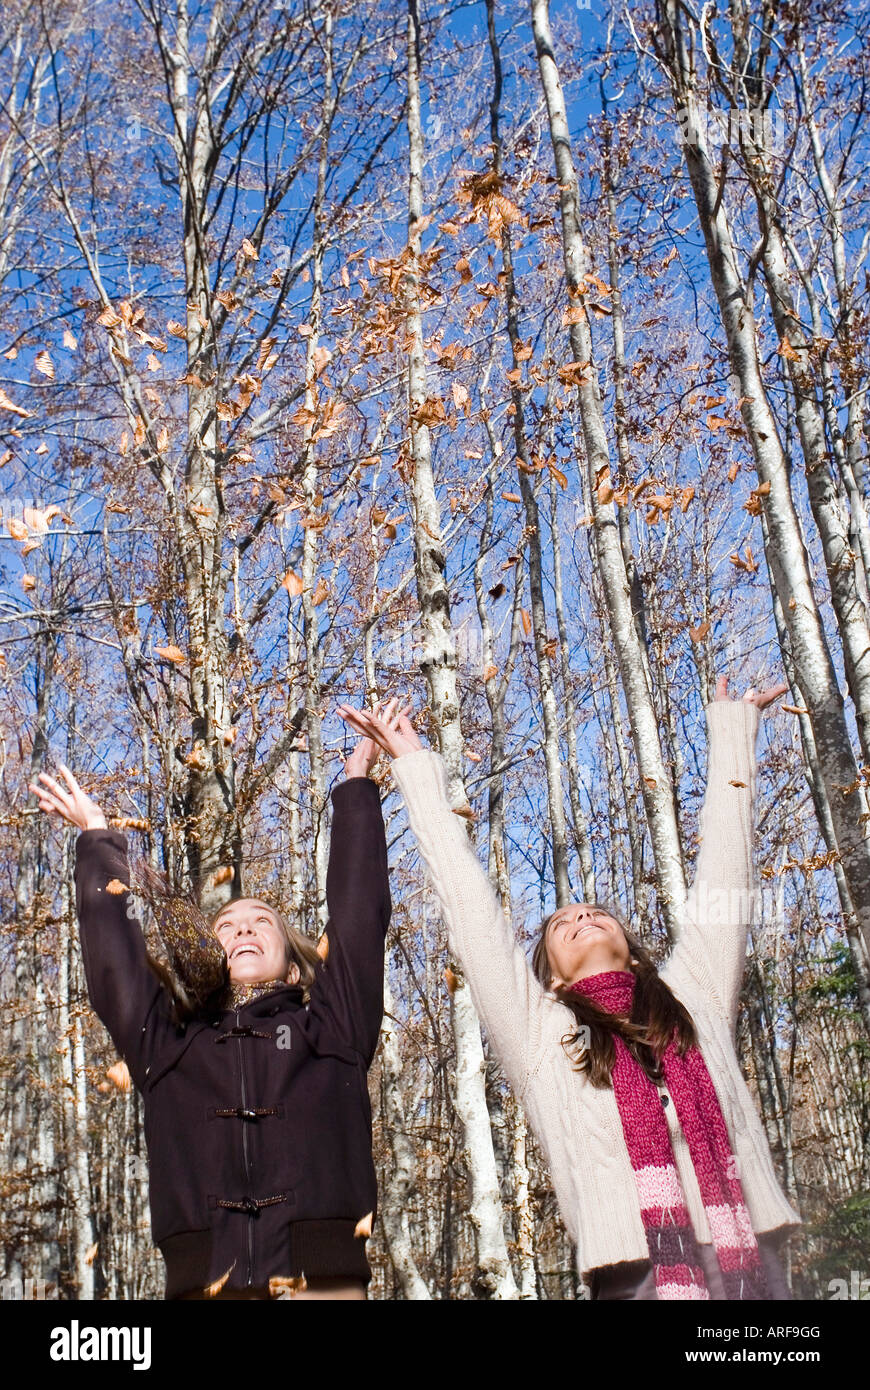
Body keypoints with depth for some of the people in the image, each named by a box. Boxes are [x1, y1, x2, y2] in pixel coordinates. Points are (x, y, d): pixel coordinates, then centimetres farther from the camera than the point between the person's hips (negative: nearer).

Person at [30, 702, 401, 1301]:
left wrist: (357, 785, 22)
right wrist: (99, 838, 34)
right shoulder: (167, 1044, 20)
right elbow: (111, 947, 23)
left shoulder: (333, 1028, 17)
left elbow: (359, 910, 16)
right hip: (202, 1281, 1)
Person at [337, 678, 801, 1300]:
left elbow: (722, 874, 21)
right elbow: (471, 905, 13)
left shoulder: (693, 1000, 17)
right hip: (638, 1276, -2)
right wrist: (417, 769, 17)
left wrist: (733, 731, 27)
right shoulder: (540, 1029, 13)